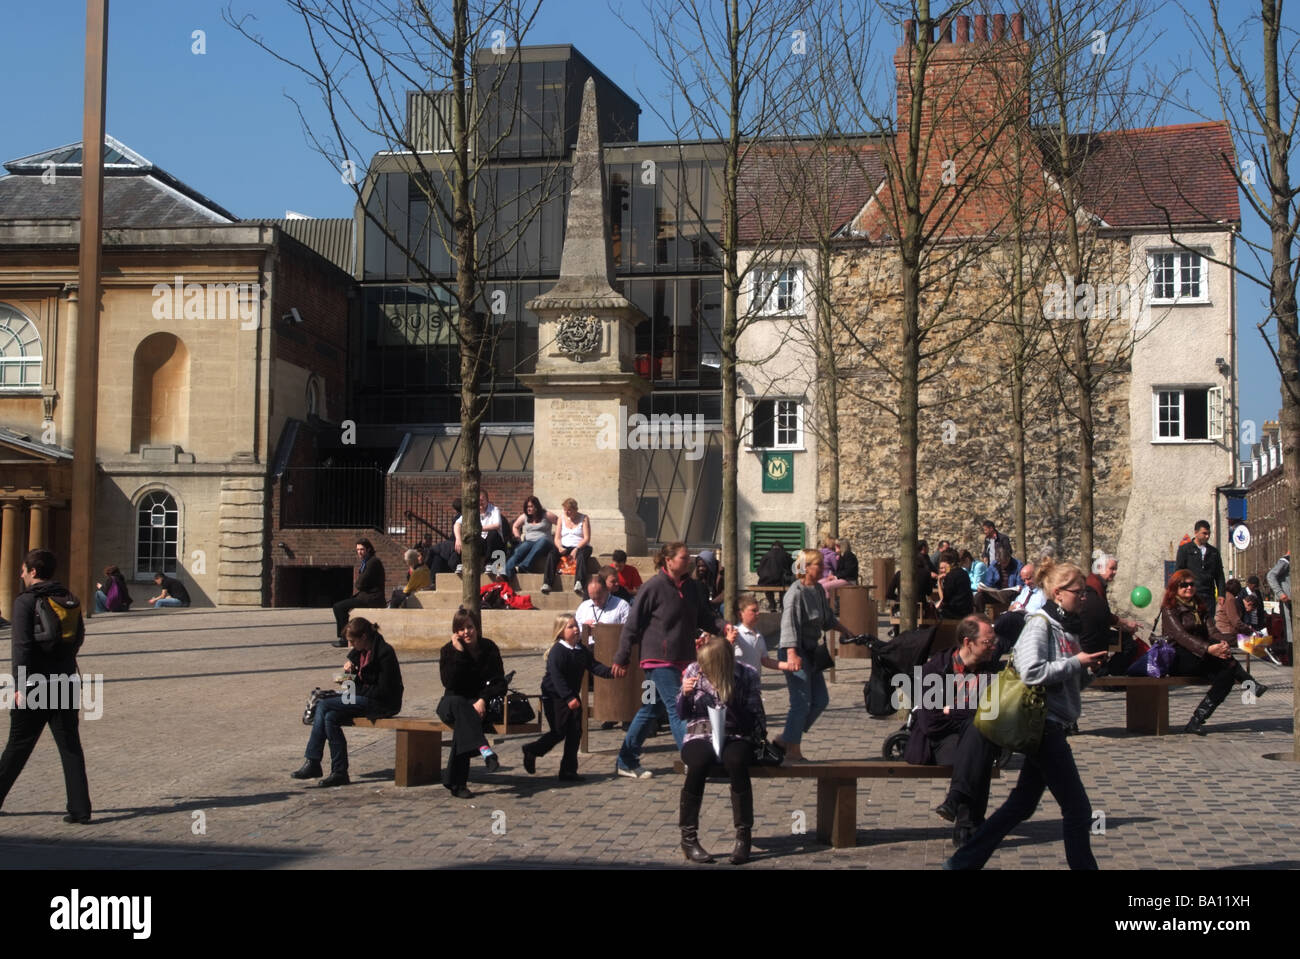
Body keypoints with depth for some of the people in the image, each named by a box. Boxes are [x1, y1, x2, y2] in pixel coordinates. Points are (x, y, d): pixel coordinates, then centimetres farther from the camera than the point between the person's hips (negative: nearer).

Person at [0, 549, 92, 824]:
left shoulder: (26, 601, -8)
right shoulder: (69, 600, 10)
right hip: (67, 681, 5)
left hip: (35, 683, -5)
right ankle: (80, 809, 0)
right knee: (71, 747, 4)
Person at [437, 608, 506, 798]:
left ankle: (455, 781, -34)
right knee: (458, 705, -36)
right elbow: (450, 684, -15)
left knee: (462, 722, -33)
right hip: (452, 703, 0)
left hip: (479, 704, 0)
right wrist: (458, 653, -20)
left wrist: (483, 700, -21)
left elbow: (497, 681, -4)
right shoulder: (448, 651, -2)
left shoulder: (489, 648, 0)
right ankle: (484, 749, -55)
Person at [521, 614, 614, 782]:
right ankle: (531, 750, 19)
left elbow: (593, 666, 4)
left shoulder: (582, 649, 6)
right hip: (554, 697, -7)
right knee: (559, 732, -5)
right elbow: (557, 677, -25)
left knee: (575, 732, 2)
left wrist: (609, 672, -16)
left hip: (572, 697, 7)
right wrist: (568, 698, -32)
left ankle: (569, 770, 8)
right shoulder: (557, 651, -18)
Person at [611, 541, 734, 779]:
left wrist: (723, 626, -8)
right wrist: (621, 659, -7)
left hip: (683, 659, 7)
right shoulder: (653, 587, -12)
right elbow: (633, 624, -8)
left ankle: (626, 762, 23)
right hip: (660, 660, -7)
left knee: (649, 709, 14)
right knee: (677, 709, -10)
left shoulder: (693, 587, 8)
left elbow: (705, 616, 14)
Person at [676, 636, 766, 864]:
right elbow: (682, 714, 10)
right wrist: (685, 694, -11)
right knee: (700, 762, -35)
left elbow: (755, 719, -5)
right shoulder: (693, 671, 2)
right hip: (699, 735, 1)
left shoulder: (746, 675, -3)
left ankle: (743, 837, -25)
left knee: (736, 760, -37)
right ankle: (688, 837, -23)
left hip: (735, 736, -1)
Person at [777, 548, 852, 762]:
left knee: (821, 700, 10)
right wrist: (792, 654, -36)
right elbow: (789, 623, -26)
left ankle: (785, 739, 18)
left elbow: (827, 618, 26)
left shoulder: (818, 589, 10)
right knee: (802, 702, -8)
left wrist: (846, 631, 25)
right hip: (797, 652, -9)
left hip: (811, 651, 9)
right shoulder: (796, 592, -17)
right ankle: (792, 750, 3)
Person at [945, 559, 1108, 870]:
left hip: (1052, 727, 10)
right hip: (1044, 725, -10)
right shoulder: (1039, 624, -13)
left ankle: (964, 861, 18)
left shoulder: (1067, 627, 14)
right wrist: (1076, 663, -19)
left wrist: (1088, 669, 1)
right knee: (1077, 809, -2)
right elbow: (1032, 672, -28)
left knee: (1021, 804, 13)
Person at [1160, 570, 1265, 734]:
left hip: (1201, 662, 7)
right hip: (1179, 661, -7)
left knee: (1227, 674, -24)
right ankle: (1250, 684, -23)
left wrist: (1224, 642, -20)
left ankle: (1197, 721, -26)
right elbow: (1181, 635, -18)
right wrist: (1208, 648, -33)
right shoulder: (1169, 609, 0)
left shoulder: (1200, 609, 22)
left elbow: (1212, 631, 5)